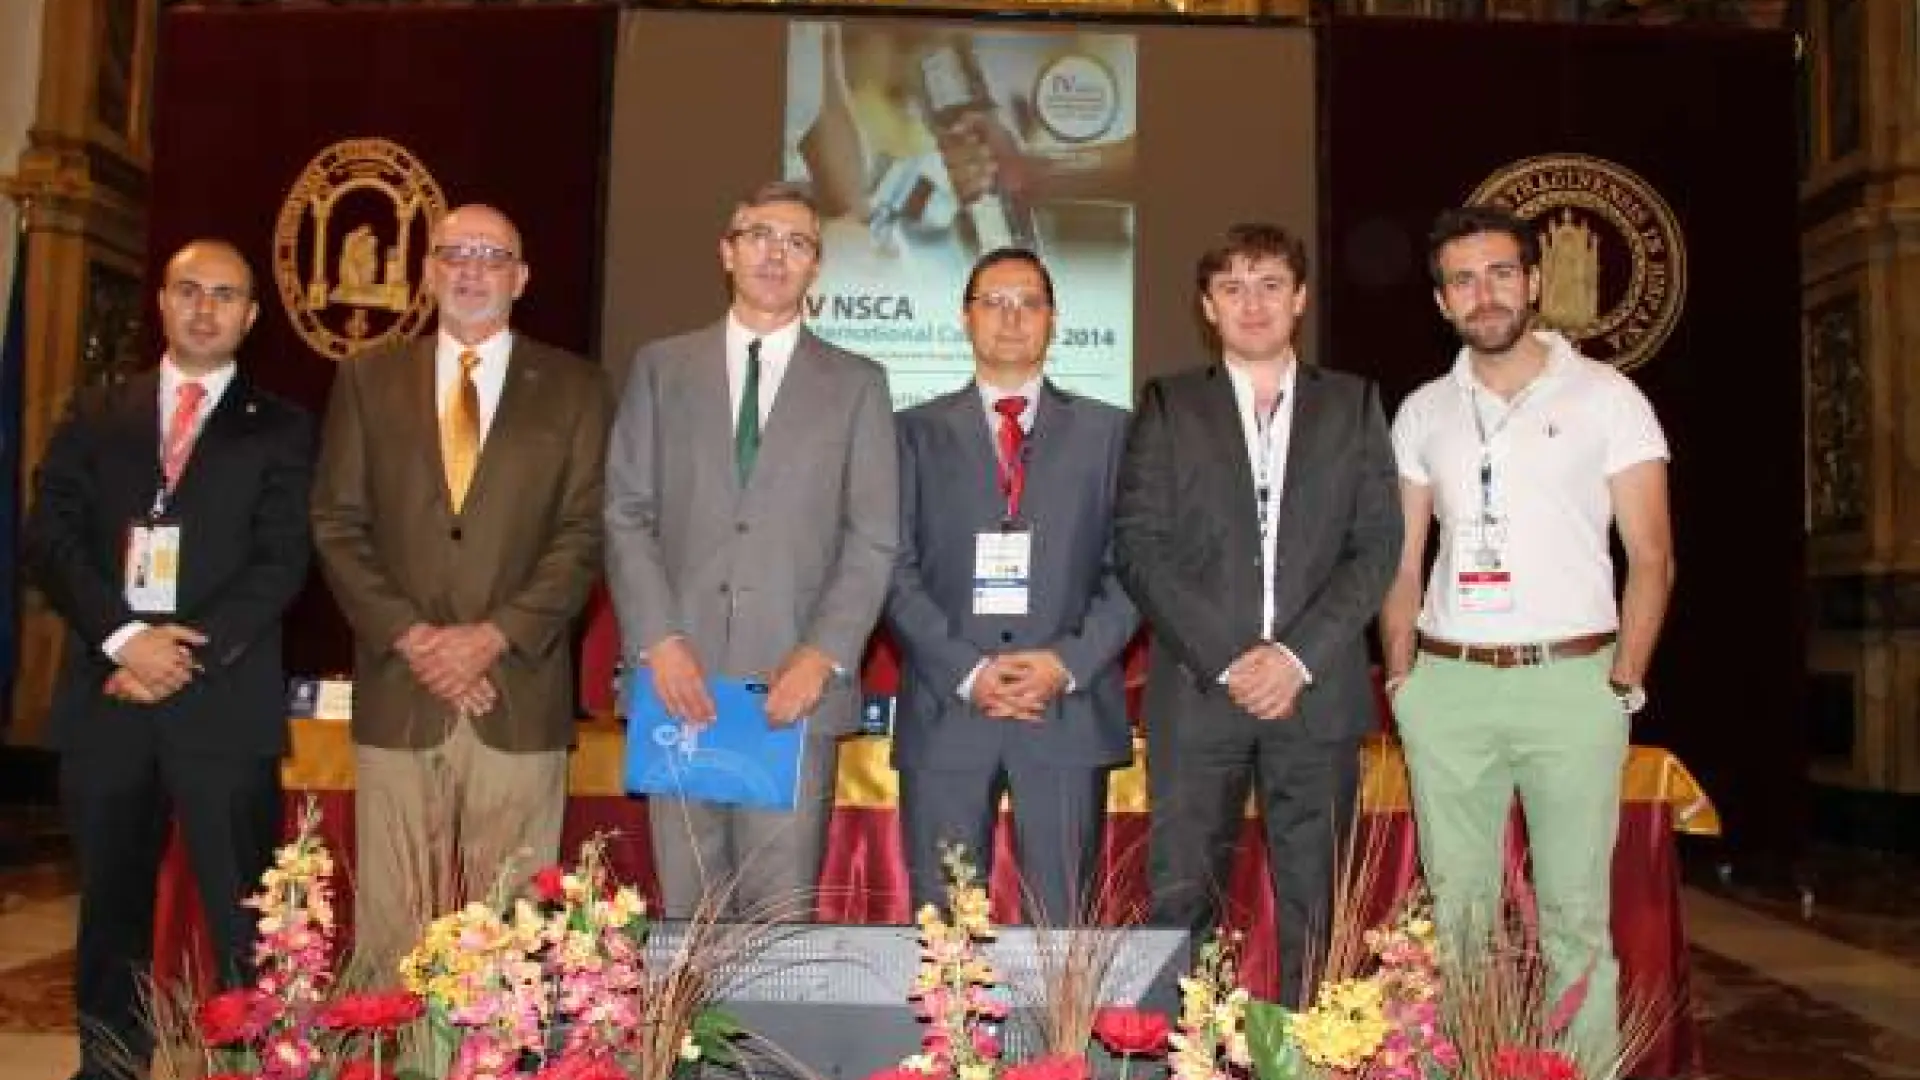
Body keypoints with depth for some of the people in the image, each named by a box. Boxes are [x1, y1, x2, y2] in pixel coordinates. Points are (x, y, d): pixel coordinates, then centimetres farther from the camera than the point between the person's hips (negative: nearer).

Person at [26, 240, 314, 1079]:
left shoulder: (281, 428, 7)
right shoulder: (95, 415, 14)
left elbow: (279, 564, -3)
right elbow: (50, 539, 4)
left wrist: (188, 656, -13)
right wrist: (122, 638, -11)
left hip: (225, 702, -3)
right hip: (107, 694, 3)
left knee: (243, 918, -2)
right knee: (111, 909, 12)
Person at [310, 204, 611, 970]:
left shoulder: (574, 388, 8)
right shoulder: (368, 378, 13)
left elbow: (585, 532, 1)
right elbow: (337, 523, 7)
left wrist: (497, 634, -10)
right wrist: (406, 635, -6)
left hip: (520, 692, -1)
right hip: (398, 690, 1)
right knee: (390, 917, 4)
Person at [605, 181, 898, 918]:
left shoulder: (857, 384, 10)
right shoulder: (661, 367, 13)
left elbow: (874, 538, 3)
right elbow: (626, 514, 7)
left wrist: (824, 655, -9)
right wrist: (659, 640, -6)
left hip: (796, 683, -1)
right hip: (680, 674, 2)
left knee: (782, 911, -3)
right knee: (688, 908, 6)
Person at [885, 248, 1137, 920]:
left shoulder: (1107, 432, 13)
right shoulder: (917, 431, 12)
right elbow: (896, 568, 3)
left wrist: (1069, 663, -9)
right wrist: (965, 671, -9)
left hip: (1070, 710, 0)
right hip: (944, 711, 0)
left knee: (1063, 928, 2)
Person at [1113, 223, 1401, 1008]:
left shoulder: (1353, 404, 12)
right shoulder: (1167, 406, 8)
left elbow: (1378, 544, 3)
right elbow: (1139, 545, -1)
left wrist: (1297, 655, -9)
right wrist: (1226, 656, -11)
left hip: (1318, 689, 1)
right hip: (1197, 687, -1)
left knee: (1312, 907, 6)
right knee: (1181, 901, 0)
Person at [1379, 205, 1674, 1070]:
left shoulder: (1604, 395, 2)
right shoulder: (1422, 411, 11)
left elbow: (1651, 556, 0)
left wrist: (1622, 682, -7)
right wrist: (1401, 677, 4)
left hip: (1570, 679, -3)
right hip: (1447, 684, 3)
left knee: (1575, 916, 1)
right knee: (1456, 909, 9)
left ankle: (1589, 1069, 14)